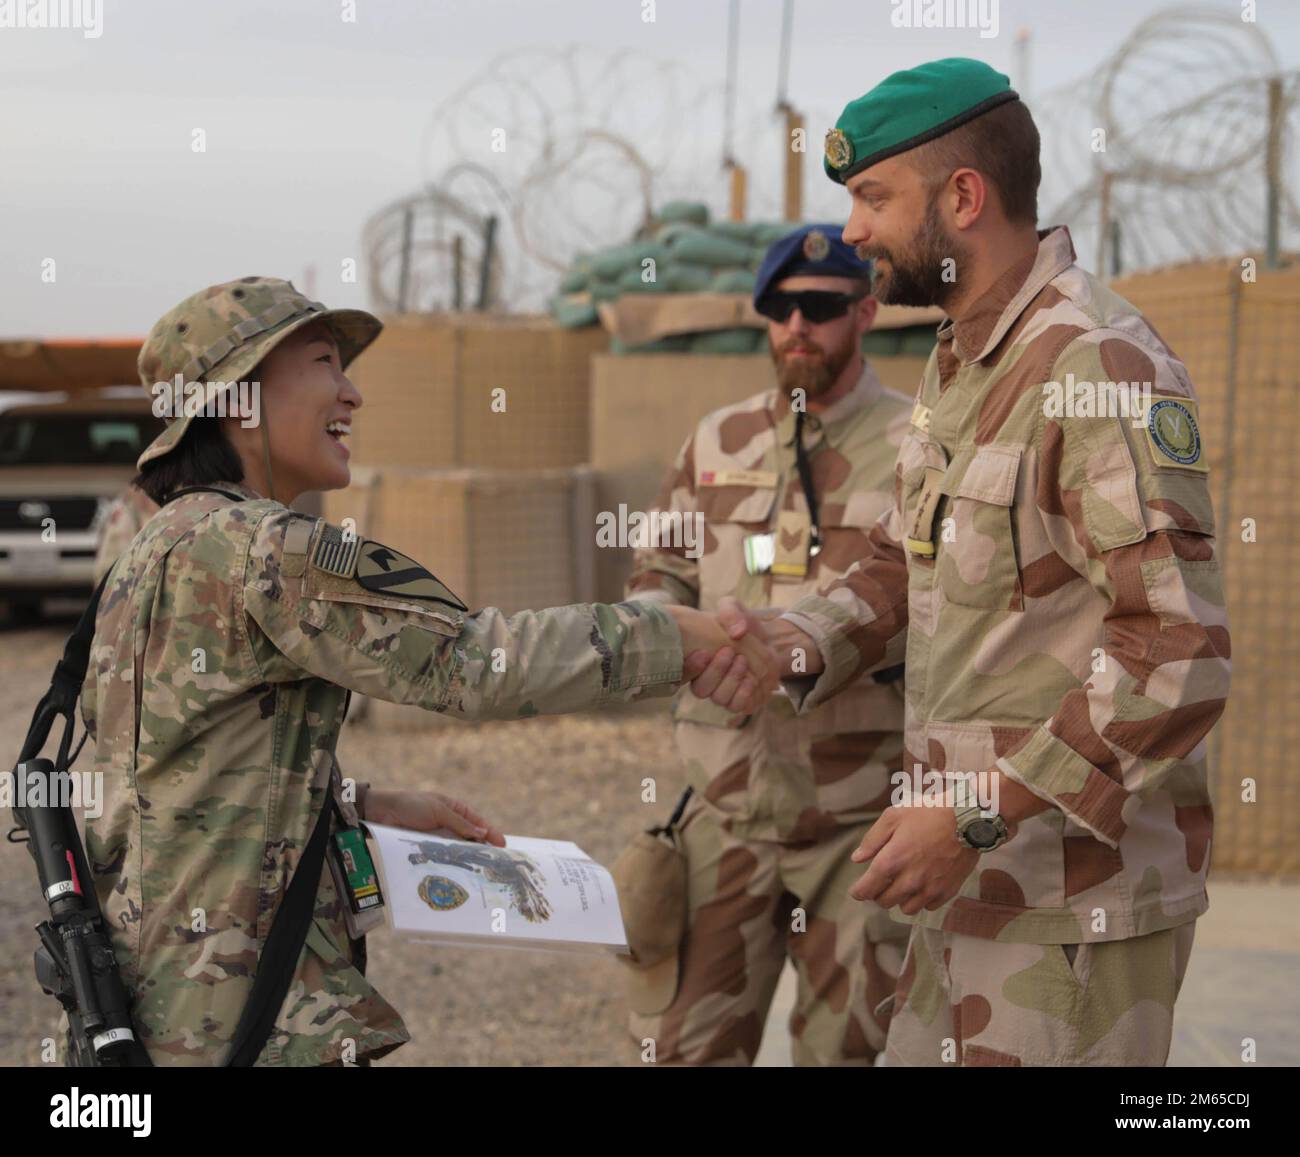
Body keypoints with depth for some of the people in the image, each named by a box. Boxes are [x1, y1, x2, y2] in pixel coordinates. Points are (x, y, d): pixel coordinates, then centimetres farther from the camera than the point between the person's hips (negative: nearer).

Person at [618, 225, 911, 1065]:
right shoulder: (717, 443, 11)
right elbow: (659, 575, 16)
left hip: (863, 814, -3)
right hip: (729, 802, 3)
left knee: (849, 1046, 6)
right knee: (689, 1043, 5)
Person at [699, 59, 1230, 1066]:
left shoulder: (1101, 367, -18)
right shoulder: (958, 364, 14)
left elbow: (1181, 657, -23)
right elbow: (903, 563, 20)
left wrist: (979, 816, -24)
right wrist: (794, 651, -1)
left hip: (1074, 902, -9)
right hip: (976, 884, 9)